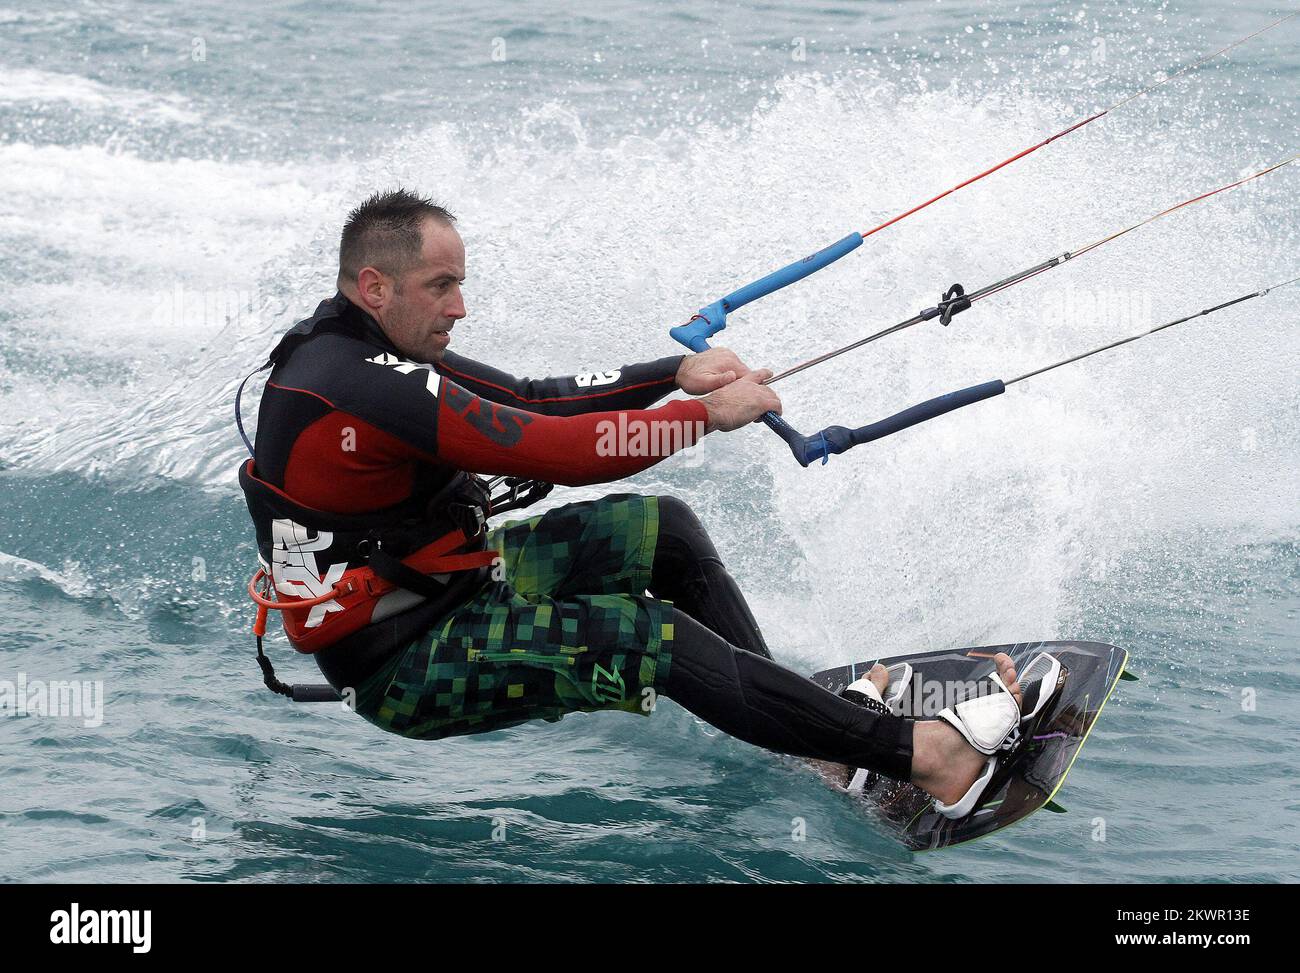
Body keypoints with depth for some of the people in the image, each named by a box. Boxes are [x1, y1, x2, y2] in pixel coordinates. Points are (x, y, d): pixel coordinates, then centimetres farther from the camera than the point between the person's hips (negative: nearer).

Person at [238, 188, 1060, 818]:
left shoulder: (363, 350, 5)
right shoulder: (365, 390, -27)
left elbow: (527, 401, 7)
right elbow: (548, 448, -28)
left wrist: (677, 374, -3)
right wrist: (708, 414, -17)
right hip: (402, 668, -11)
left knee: (661, 529, 6)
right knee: (653, 639, -24)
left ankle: (811, 726, 4)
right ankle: (925, 753, -22)